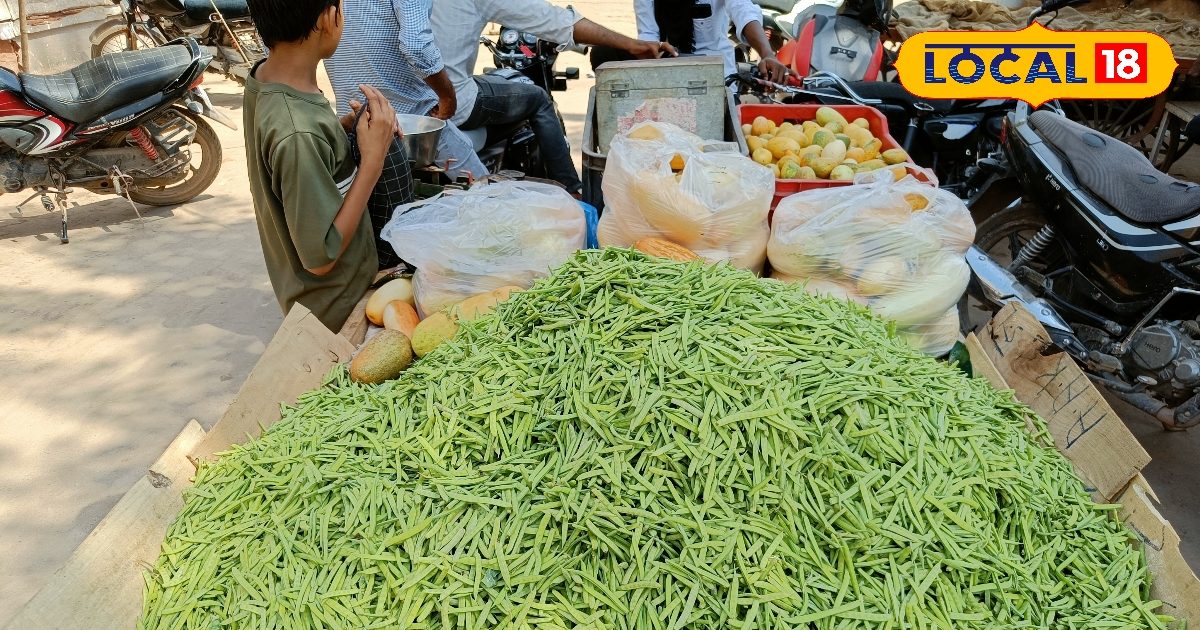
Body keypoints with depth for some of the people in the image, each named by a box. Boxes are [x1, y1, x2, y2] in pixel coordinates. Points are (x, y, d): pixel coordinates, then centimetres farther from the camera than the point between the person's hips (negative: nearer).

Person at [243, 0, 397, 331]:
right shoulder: (298, 134, -35)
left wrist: (349, 123, -4)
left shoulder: (262, 80, -8)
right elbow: (320, 258, -27)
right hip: (334, 312, -8)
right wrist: (373, 158, -27)